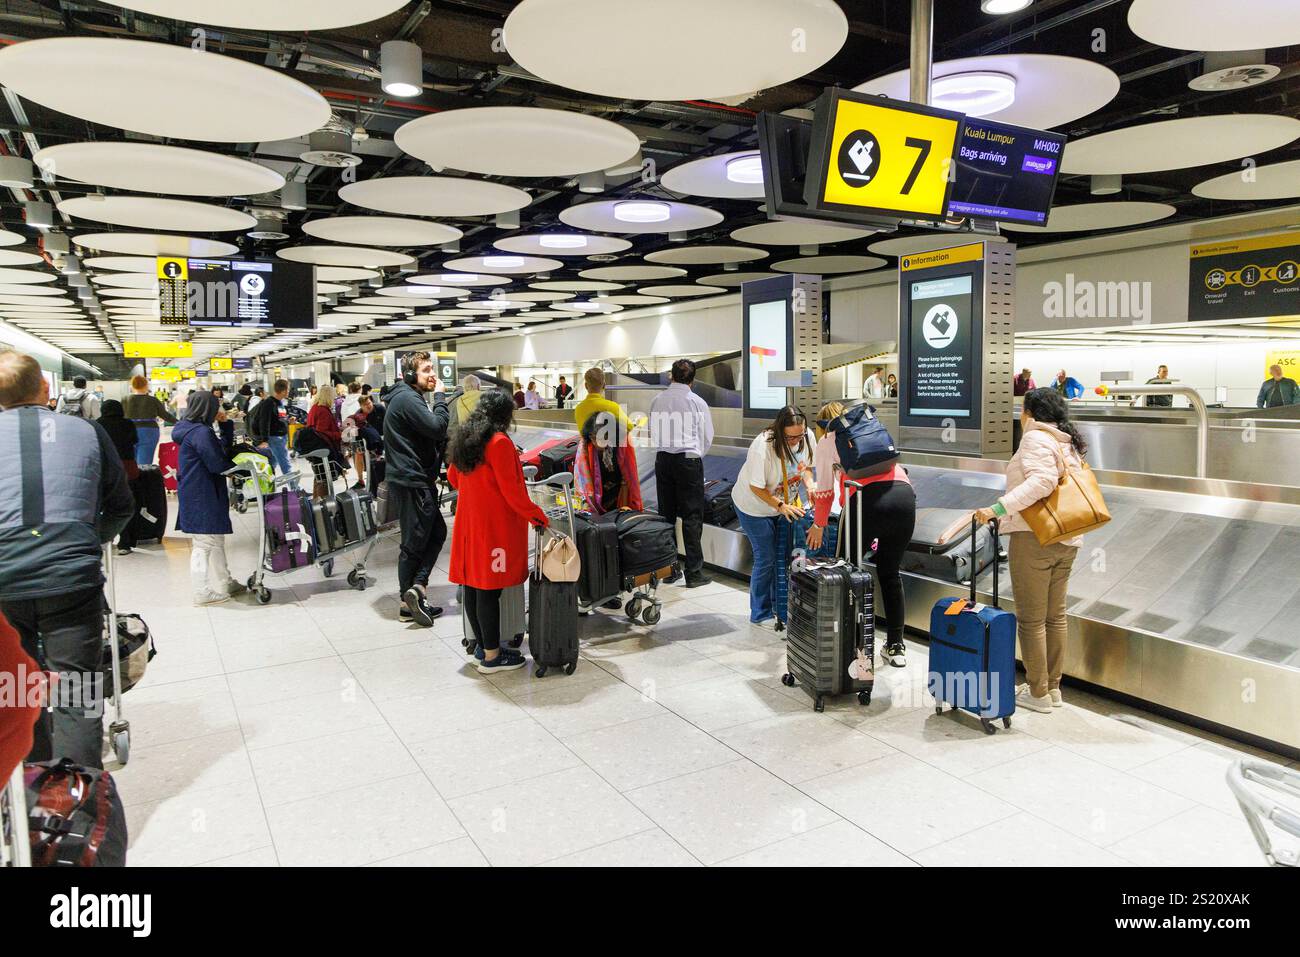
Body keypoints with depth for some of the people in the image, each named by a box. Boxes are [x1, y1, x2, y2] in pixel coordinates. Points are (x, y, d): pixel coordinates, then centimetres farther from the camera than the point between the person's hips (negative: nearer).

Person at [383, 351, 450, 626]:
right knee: (414, 543, -2)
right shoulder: (407, 398, -15)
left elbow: (430, 435, 21)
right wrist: (440, 397, -12)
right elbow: (437, 427, -24)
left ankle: (415, 589, 12)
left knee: (437, 532, 12)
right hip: (411, 482, -10)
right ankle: (409, 604, 8)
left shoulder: (410, 397, 18)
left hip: (417, 480, 10)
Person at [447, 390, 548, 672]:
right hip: (494, 524, -8)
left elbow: (452, 476, 21)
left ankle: (483, 646, 25)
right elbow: (511, 490, -17)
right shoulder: (500, 442, -16)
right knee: (489, 589, -3)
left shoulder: (463, 438, 10)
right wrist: (536, 515, -6)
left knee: (473, 585, 13)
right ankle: (491, 656, 4)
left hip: (468, 520, 9)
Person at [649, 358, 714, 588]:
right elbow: (707, 437, 2)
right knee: (692, 517, 1)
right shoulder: (696, 402, -5)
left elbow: (652, 432, 12)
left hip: (663, 459, 4)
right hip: (688, 460, -4)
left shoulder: (657, 401, 4)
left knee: (666, 515, 12)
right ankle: (694, 572, 2)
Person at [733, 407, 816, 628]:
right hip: (755, 506, -6)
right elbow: (756, 488, -26)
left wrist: (809, 484, -16)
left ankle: (779, 609, 24)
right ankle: (760, 614, 15)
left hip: (786, 503, 6)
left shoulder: (806, 437, -17)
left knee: (784, 557, 10)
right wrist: (782, 506, -31)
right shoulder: (763, 446, -35)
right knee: (766, 559, -2)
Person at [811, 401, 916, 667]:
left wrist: (818, 526, 29)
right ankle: (896, 646, 19)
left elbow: (825, 491, 14)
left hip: (869, 497, -5)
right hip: (904, 493, 5)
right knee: (890, 573, 17)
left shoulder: (827, 441, 18)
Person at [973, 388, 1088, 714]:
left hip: (1035, 537, -9)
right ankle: (1053, 687, 25)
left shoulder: (1036, 438, -9)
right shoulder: (1069, 443, 19)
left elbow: (1042, 481, -24)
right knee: (1056, 616, 16)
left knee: (1031, 619, 0)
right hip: (1067, 540, 9)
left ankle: (1038, 693, 7)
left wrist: (999, 508, -28)